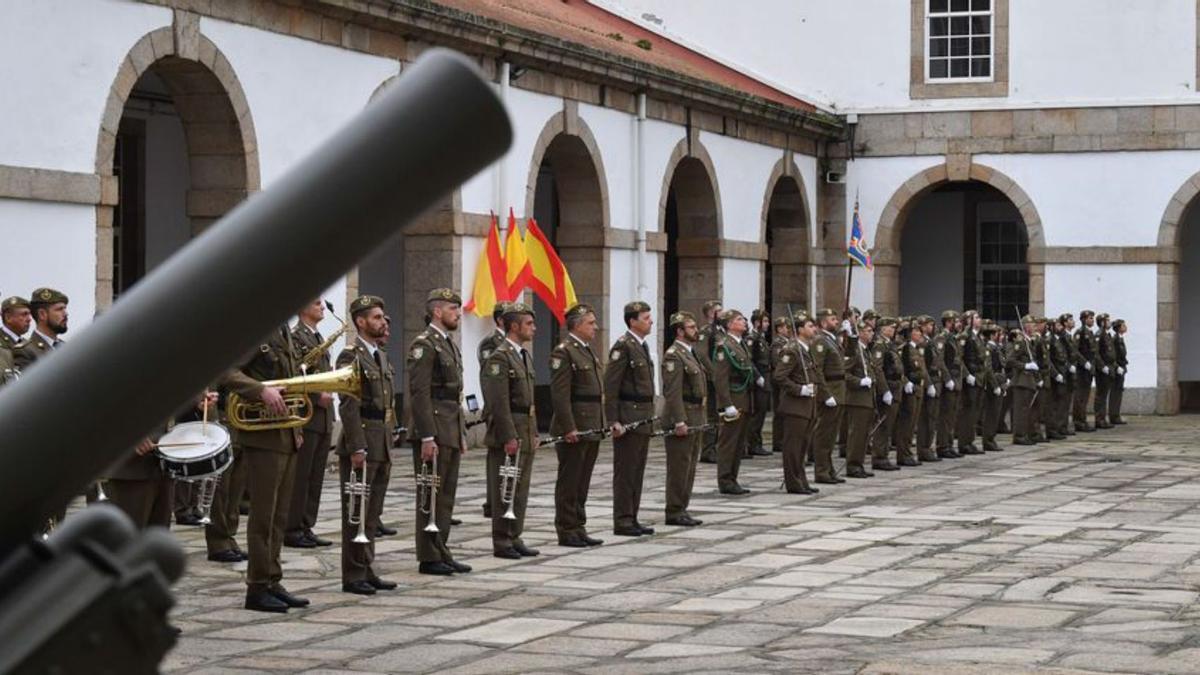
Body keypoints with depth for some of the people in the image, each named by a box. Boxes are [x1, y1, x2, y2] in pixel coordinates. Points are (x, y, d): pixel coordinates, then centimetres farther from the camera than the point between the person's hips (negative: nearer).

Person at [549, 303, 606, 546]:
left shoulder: (588, 351, 17)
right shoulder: (563, 352, -12)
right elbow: (560, 394, -18)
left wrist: (603, 423, 17)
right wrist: (569, 428, -21)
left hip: (592, 429, 9)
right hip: (573, 430, -9)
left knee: (582, 483, 12)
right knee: (569, 482, -1)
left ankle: (578, 529, 18)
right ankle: (567, 532, 3)